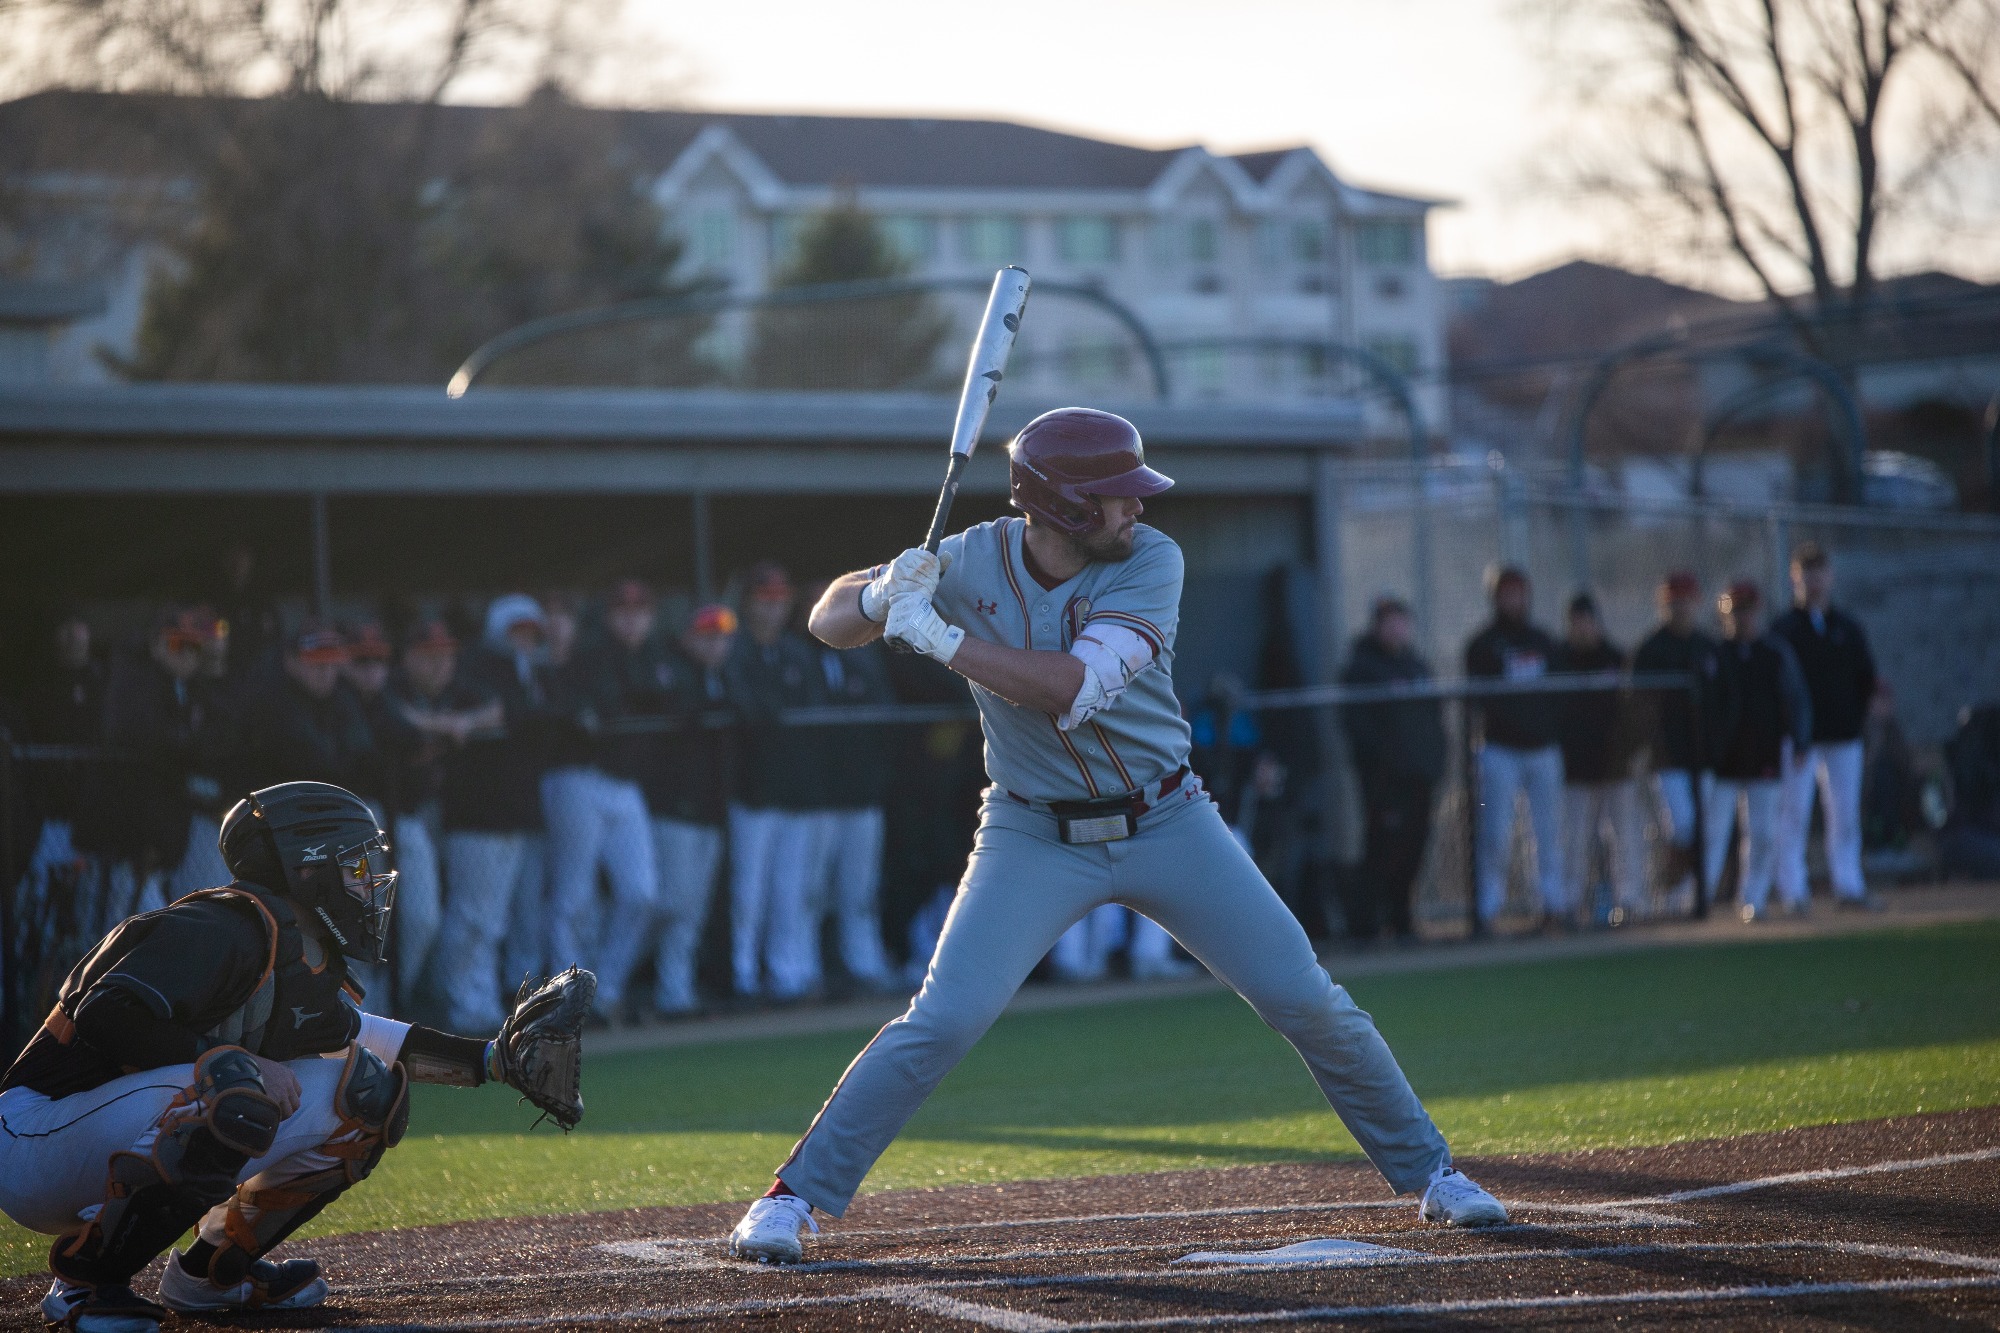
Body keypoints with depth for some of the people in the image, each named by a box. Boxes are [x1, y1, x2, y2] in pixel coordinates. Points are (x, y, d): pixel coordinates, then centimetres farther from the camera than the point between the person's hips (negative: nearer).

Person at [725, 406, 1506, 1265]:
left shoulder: (1150, 562, -17)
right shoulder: (973, 563, -13)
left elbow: (1073, 689, -29)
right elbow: (829, 620, -8)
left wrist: (938, 638, -32)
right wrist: (882, 597, -30)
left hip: (1168, 826, 1)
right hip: (1034, 837, -1)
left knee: (1306, 1000, 0)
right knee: (943, 1019, -16)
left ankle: (1425, 1170, 19)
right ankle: (793, 1197, -4)